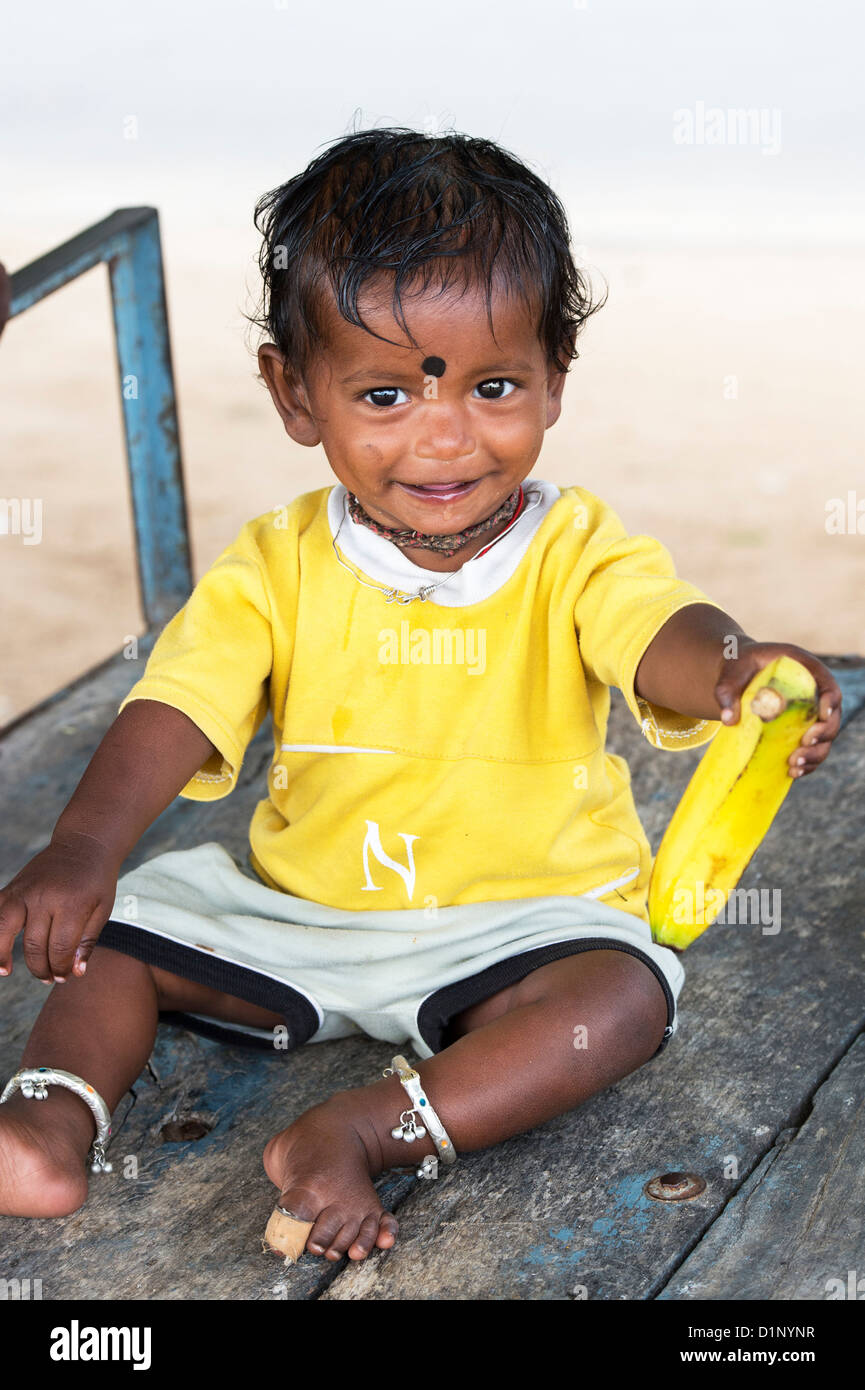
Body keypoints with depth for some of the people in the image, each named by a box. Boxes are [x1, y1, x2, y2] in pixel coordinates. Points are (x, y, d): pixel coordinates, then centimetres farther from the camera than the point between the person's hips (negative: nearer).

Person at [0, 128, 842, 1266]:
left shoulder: (579, 554, -13)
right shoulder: (277, 567, -7)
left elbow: (661, 635, -34)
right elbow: (180, 705, -18)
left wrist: (732, 670, -60)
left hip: (526, 916, -2)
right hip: (297, 906, 3)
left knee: (626, 999, -29)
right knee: (111, 926, -4)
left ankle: (368, 1129, -32)